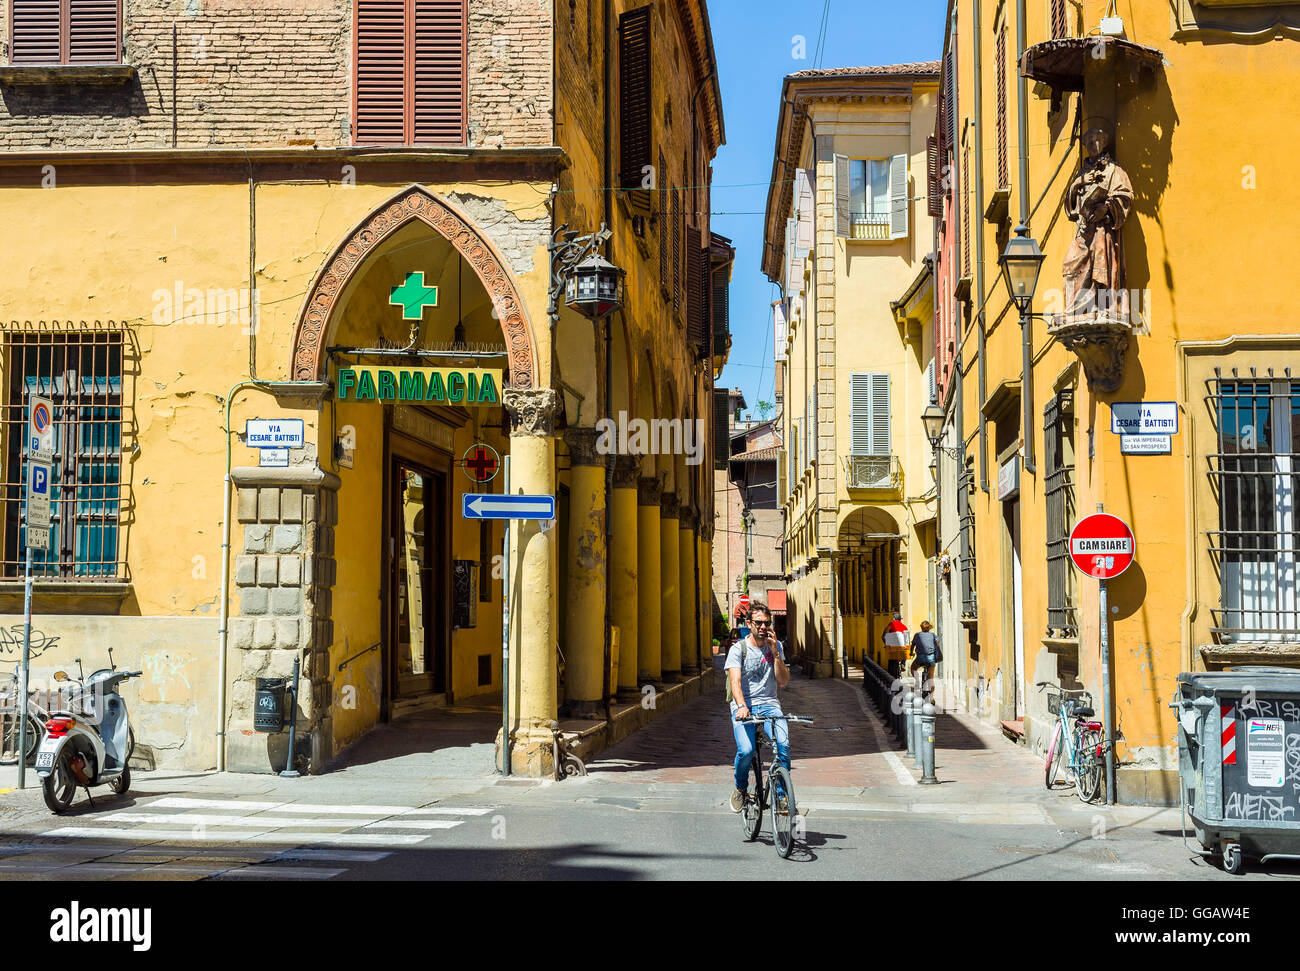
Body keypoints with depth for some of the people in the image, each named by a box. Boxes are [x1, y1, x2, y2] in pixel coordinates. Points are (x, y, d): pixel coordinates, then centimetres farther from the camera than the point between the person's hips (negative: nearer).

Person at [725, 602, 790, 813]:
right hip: (743, 706, -2)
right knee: (746, 750, -25)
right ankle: (740, 788, 5)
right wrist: (741, 706, -35)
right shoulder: (738, 649, -3)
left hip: (769, 704, 2)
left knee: (783, 744, -25)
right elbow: (735, 681, -17)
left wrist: (775, 652, -10)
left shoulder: (776, 646, 7)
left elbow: (783, 682, 0)